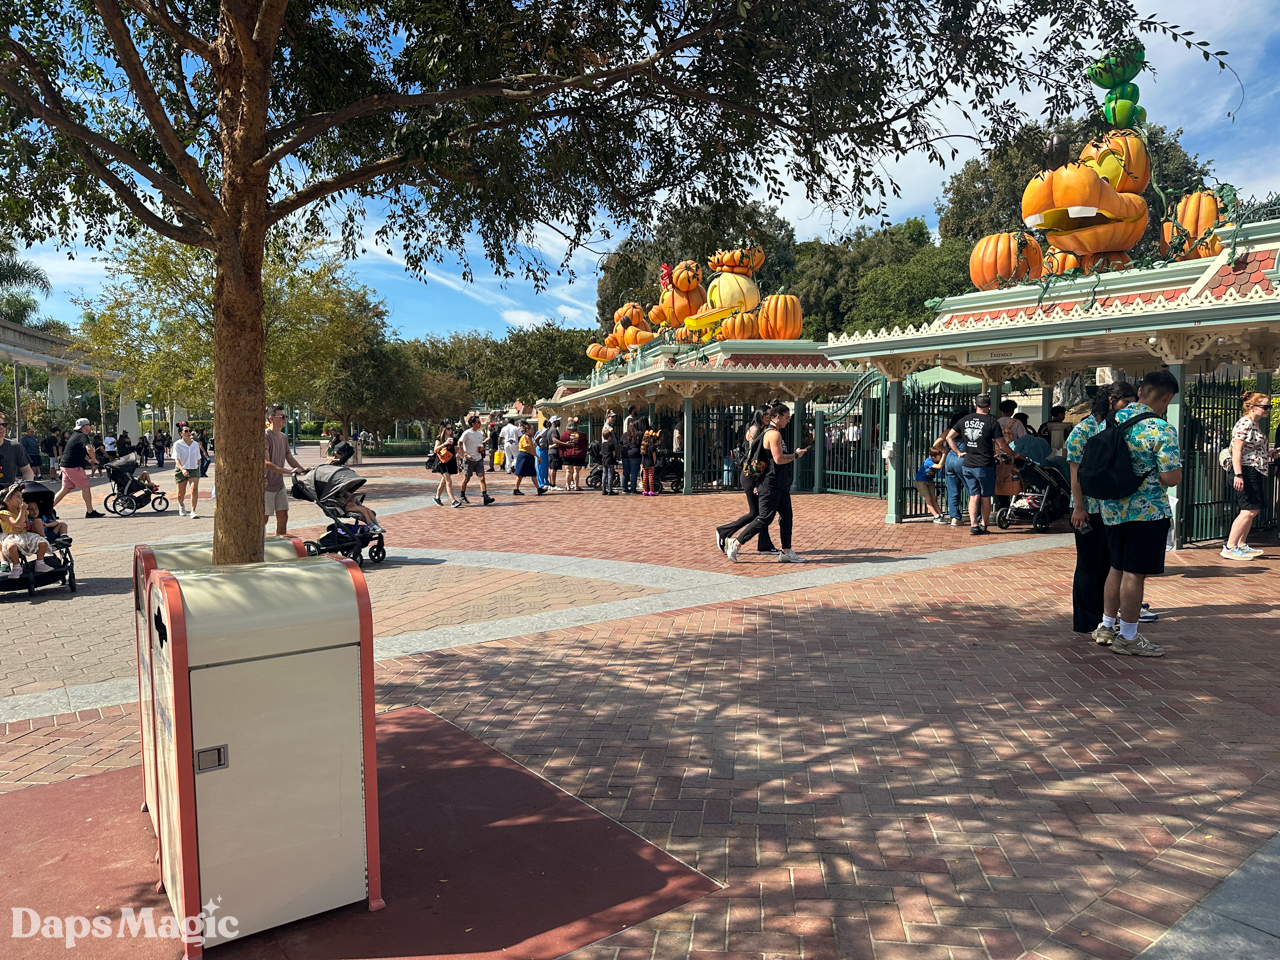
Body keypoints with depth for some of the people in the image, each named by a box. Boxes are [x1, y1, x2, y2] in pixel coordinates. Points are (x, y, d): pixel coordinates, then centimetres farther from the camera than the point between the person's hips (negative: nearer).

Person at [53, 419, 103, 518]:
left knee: (66, 489, 14)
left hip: (65, 465, 9)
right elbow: (89, 449, -30)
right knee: (85, 487, -2)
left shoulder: (74, 435, 19)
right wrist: (94, 460, -16)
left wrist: (88, 460, 25)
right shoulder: (83, 436, -12)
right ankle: (90, 512, 0)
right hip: (73, 466, -9)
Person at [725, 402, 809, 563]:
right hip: (771, 486, -11)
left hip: (781, 485, 11)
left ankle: (786, 552, 13)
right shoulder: (774, 434, -16)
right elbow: (779, 459, -25)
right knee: (764, 519, -7)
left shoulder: (772, 433, 18)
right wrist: (796, 455, -10)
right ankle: (735, 543, 0)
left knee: (786, 517, 9)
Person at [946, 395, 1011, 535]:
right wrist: (1011, 454, 11)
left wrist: (959, 452, 10)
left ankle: (973, 524, -1)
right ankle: (983, 525, 17)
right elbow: (1001, 446, -7)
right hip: (985, 465, -4)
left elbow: (949, 437, 9)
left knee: (973, 496, 8)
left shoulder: (965, 420, 6)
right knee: (985, 497, 9)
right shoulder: (992, 422, -8)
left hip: (968, 465, 4)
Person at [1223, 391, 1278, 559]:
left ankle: (1242, 545, 19)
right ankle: (1229, 547, -11)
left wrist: (1269, 454, 16)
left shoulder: (1255, 424, 18)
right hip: (1247, 472, -11)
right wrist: (1238, 474, -28)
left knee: (1254, 510, 12)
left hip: (1256, 473, 11)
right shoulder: (1245, 423, -13)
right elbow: (1236, 449, -22)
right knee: (1250, 510, -13)